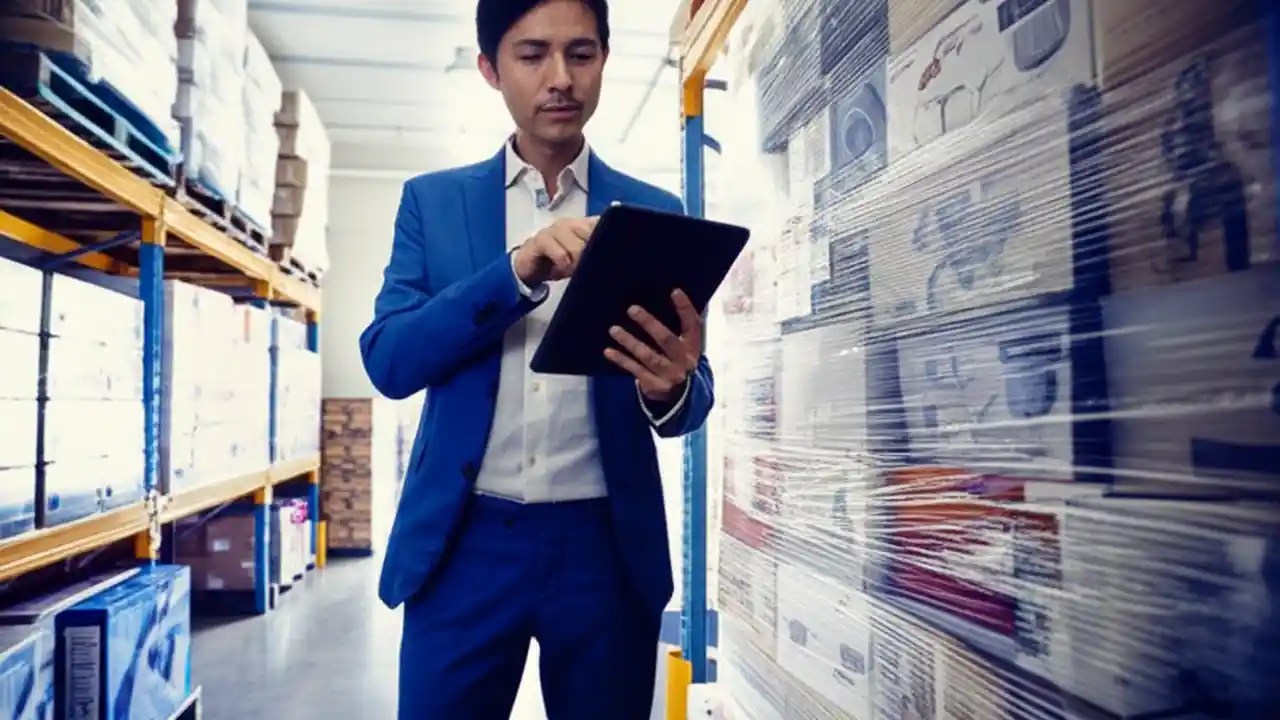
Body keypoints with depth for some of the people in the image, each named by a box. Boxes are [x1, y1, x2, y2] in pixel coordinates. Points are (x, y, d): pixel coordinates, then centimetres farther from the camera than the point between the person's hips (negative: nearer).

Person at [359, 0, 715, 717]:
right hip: (464, 542, 0)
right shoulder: (433, 200, 6)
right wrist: (516, 273, -20)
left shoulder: (655, 212, 5)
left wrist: (673, 387, -23)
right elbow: (389, 359, -5)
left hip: (607, 545, 1)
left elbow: (691, 401, 1)